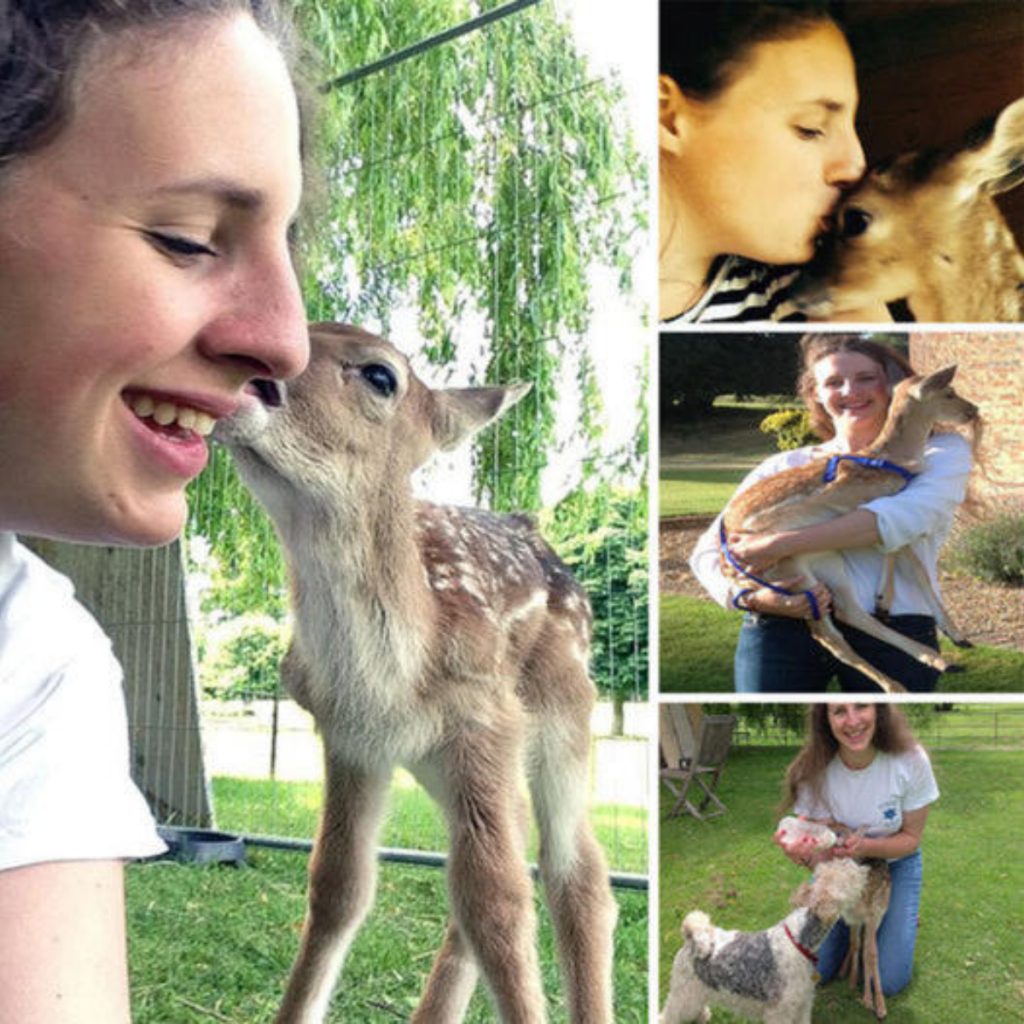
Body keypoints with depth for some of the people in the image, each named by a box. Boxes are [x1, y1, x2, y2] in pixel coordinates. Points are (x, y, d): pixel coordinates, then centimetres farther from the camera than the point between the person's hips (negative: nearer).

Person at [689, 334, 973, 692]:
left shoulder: (942, 450, 11)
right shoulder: (786, 465, 16)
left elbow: (906, 518, -11)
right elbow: (707, 550, 12)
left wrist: (779, 545, -18)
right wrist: (747, 596, -11)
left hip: (892, 631, -1)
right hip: (780, 627, 1)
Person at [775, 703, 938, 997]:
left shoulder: (911, 760, -29)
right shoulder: (813, 769, -27)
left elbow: (911, 837, -16)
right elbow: (822, 846, -23)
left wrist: (865, 846, -37)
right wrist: (806, 854, -48)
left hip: (895, 864, -1)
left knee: (889, 981, -5)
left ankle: (901, 917, 25)